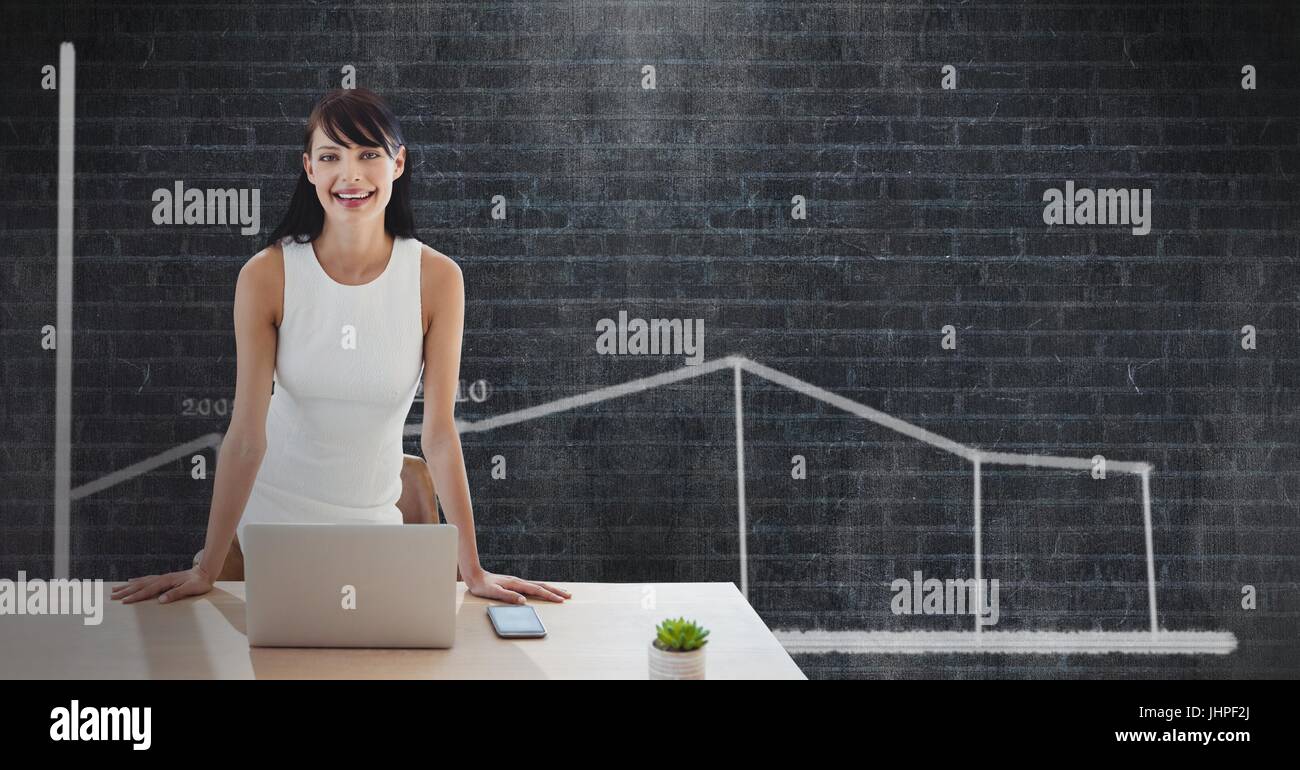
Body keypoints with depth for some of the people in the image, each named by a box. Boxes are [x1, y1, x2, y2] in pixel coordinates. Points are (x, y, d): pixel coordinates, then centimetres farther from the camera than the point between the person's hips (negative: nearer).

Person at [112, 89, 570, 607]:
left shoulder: (436, 278, -13)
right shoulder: (266, 276, -15)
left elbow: (440, 433, -13)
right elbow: (246, 435, -15)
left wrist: (473, 571, -15)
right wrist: (206, 570, -16)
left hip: (373, 521, 1)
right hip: (271, 516, 0)